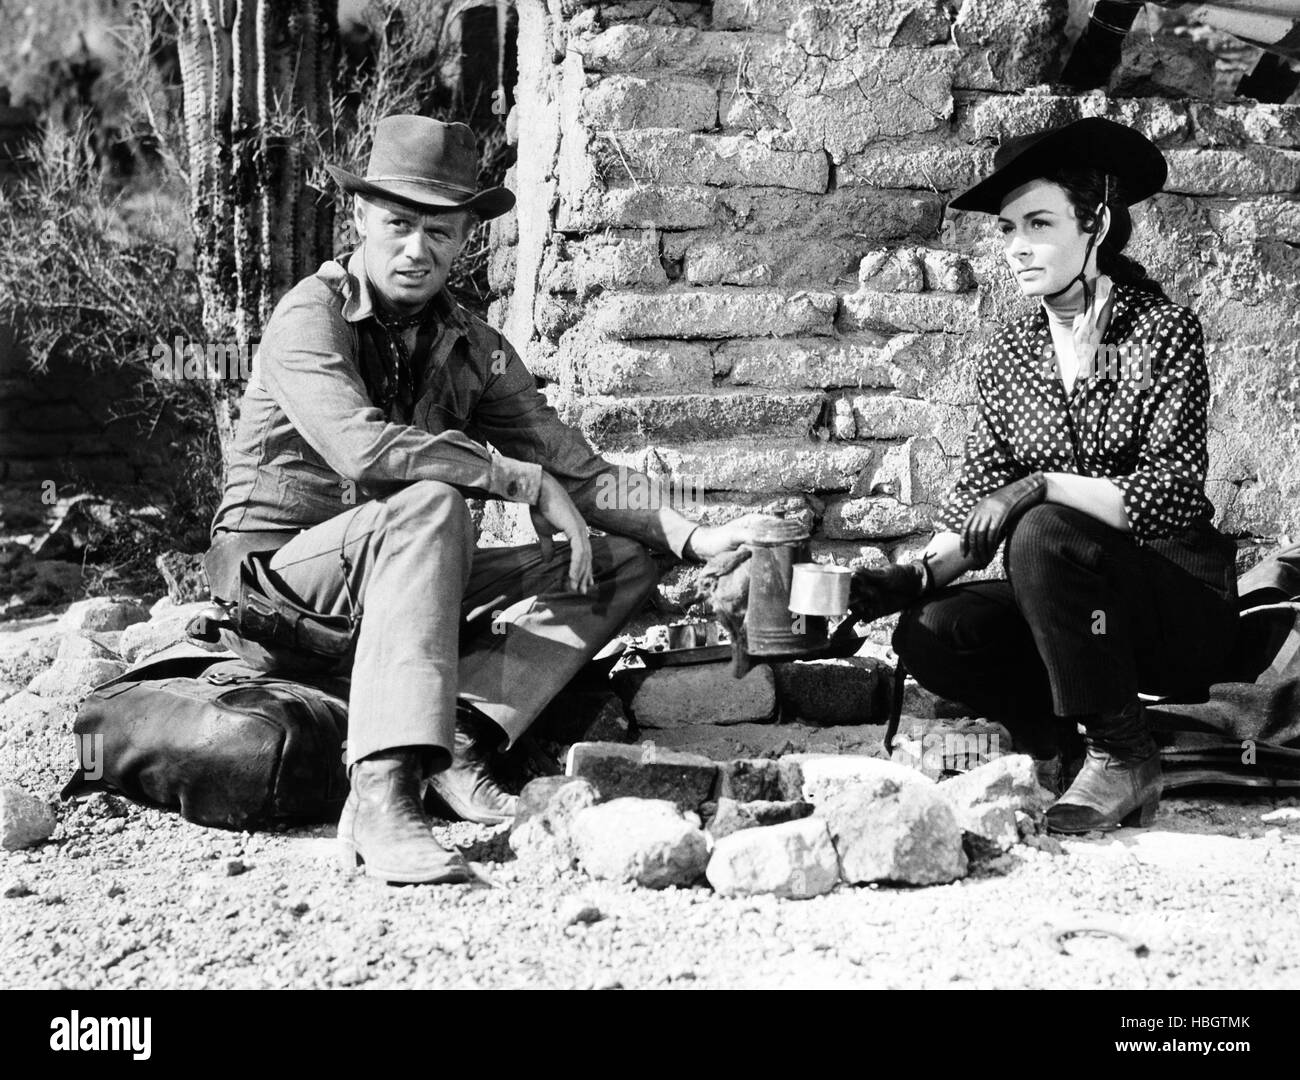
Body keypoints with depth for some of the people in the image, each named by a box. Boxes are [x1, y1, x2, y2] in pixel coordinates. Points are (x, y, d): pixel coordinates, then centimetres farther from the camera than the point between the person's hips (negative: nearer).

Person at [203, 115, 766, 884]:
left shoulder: (473, 347, 8)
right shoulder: (312, 316, -12)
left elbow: (572, 465, 1)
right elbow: (361, 445, -30)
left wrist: (692, 537, -13)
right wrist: (527, 482, -24)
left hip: (391, 583, 7)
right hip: (274, 583, -7)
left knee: (627, 560, -4)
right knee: (431, 506, -35)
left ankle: (462, 737, -25)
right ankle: (384, 790, -43)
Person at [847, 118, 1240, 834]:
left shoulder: (1163, 331, -10)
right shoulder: (1008, 354, 4)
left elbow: (1171, 495, -18)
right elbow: (976, 498, 2)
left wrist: (1044, 487, -28)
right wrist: (918, 573, -16)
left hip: (1185, 600, -5)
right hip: (1076, 600, 5)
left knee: (1041, 535, -32)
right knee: (928, 633, -20)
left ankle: (1123, 757, -16)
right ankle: (1066, 755, 3)